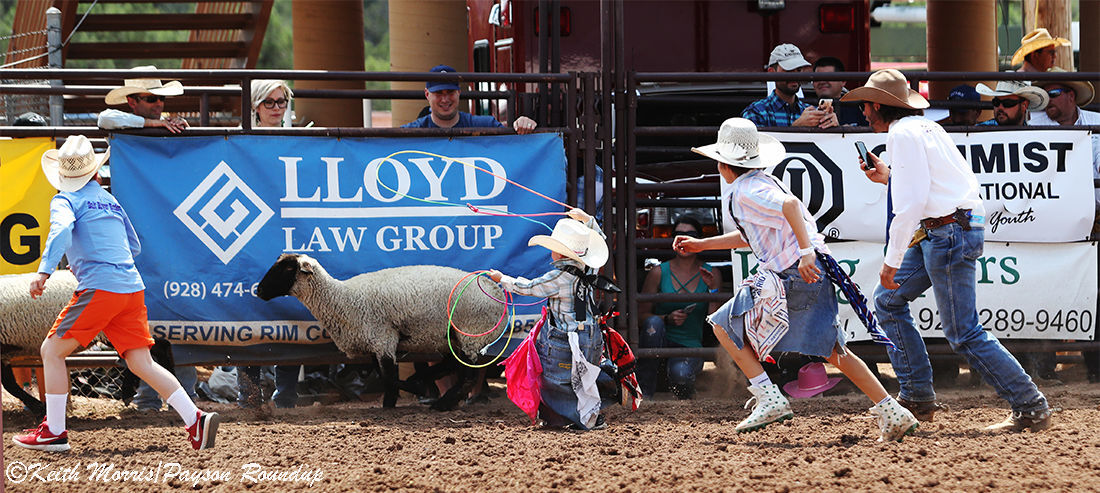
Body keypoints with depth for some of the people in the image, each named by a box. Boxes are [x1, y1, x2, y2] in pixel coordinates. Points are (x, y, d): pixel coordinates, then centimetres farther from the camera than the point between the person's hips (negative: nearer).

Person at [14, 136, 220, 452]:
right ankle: (196, 421, -8)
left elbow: (62, 229, -20)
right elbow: (134, 246, 29)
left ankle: (54, 432, 3)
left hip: (99, 289, -6)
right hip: (133, 289, 6)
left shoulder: (66, 200, 2)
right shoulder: (109, 200, 22)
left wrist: (44, 270, -30)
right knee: (141, 364, 4)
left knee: (52, 351, 5)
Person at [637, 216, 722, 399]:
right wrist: (668, 319, -15)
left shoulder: (711, 274, 5)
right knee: (653, 322, -34)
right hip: (661, 343, 0)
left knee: (680, 374, -34)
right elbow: (642, 314, 2)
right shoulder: (659, 273, 2)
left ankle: (686, 390, 7)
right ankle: (645, 389, -21)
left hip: (691, 346, 0)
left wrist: (712, 289, -14)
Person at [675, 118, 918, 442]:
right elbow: (750, 237, 36)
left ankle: (770, 400, -3)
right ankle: (893, 414, 8)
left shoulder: (745, 192, -9)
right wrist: (701, 245, 40)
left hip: (794, 276, -9)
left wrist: (806, 252, -33)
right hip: (815, 274, 9)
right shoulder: (762, 183, 22)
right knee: (834, 351, 14)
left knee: (724, 325, 3)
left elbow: (789, 204, -29)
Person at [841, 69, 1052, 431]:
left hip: (949, 233, -11)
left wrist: (892, 260, -16)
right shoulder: (925, 127, 18)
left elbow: (912, 202, -20)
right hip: (939, 234, 11)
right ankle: (917, 398, 16)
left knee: (962, 333, -8)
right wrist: (889, 178, 25)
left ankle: (1031, 409, -5)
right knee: (888, 300, 17)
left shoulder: (903, 133, -12)